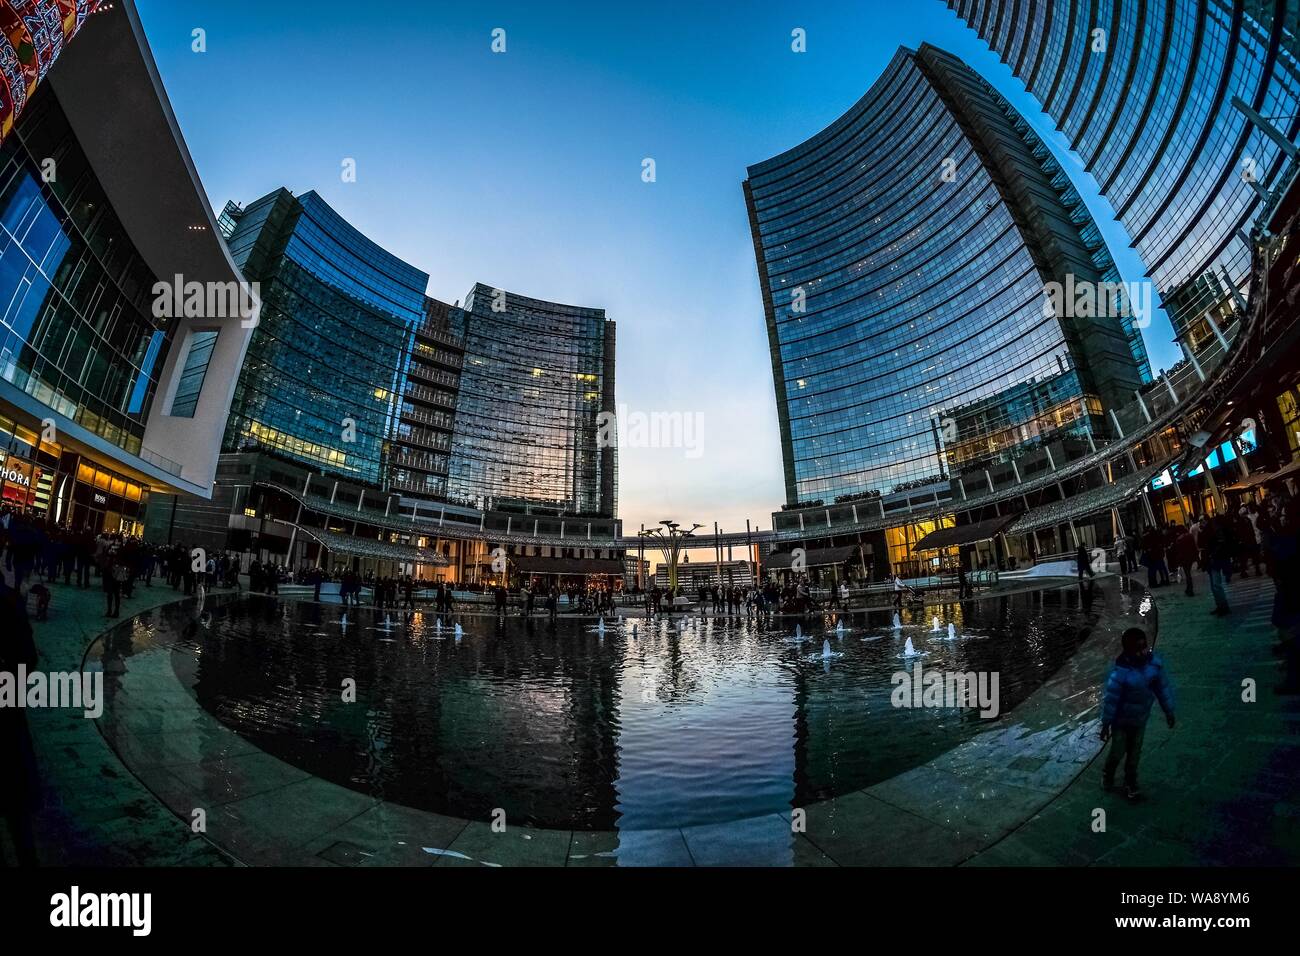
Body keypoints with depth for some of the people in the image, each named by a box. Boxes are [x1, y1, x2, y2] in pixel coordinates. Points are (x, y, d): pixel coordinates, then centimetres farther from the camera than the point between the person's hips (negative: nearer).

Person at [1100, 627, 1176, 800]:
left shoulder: (1154, 663, -21)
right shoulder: (1120, 673, -34)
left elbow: (1163, 687, -2)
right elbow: (1110, 700, -23)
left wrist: (1169, 711, 8)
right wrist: (1105, 724, -14)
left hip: (1141, 718, 4)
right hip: (1121, 720, -4)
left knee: (1134, 752, 21)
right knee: (1118, 752, 14)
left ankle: (1130, 784, 42)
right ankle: (1107, 774, 44)